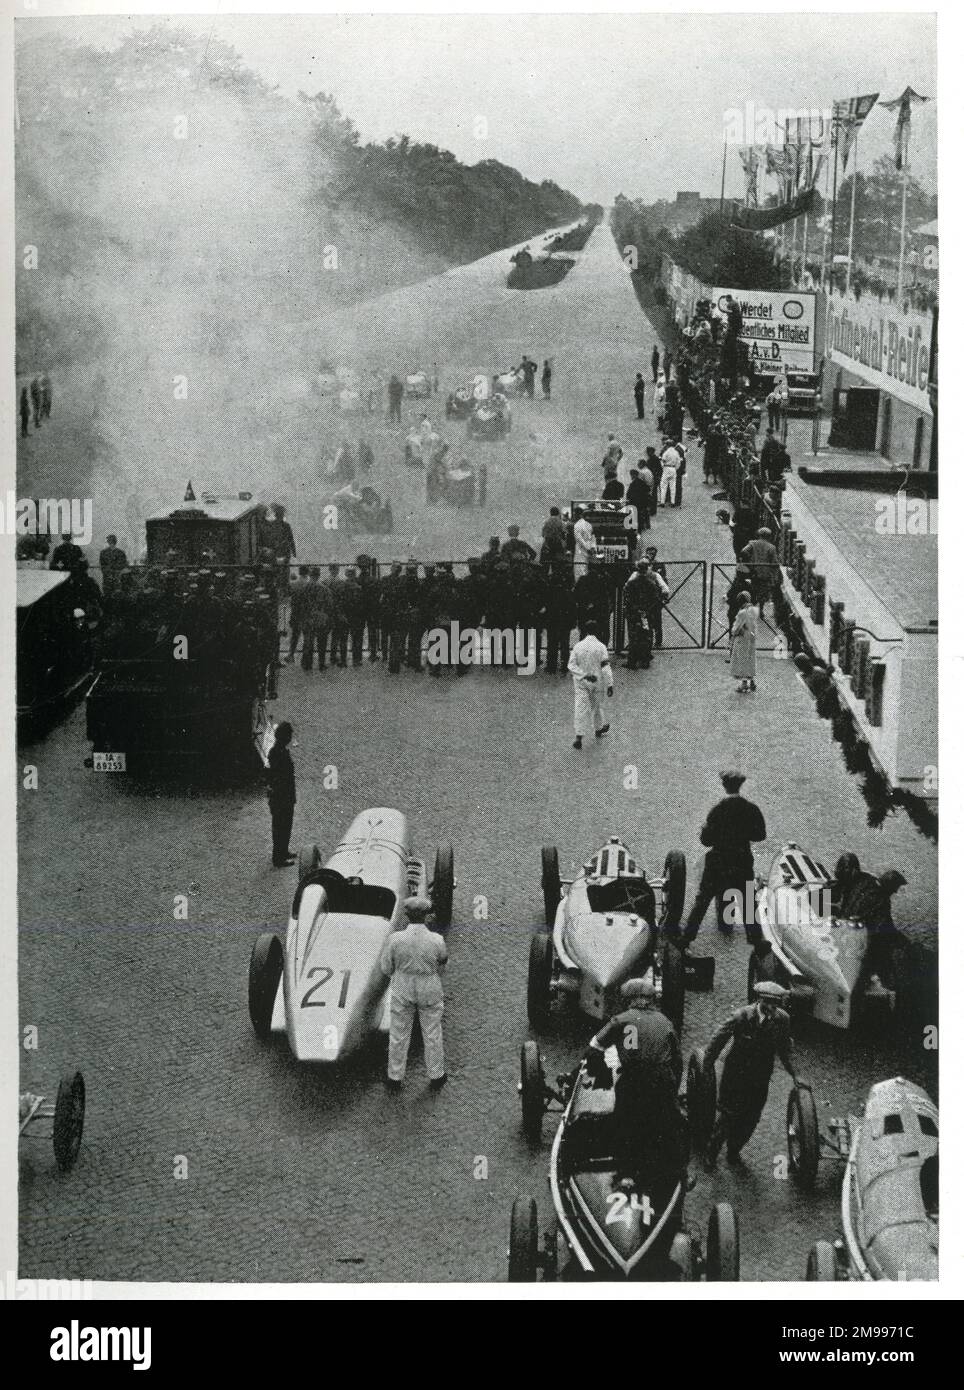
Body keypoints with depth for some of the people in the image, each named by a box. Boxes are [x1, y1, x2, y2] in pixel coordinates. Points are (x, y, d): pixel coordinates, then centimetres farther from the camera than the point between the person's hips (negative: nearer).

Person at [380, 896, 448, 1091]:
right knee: (432, 1035, 19)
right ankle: (436, 1076, 34)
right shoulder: (437, 940, -21)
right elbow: (444, 959, 0)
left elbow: (386, 969, -9)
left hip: (402, 992, 0)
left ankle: (395, 1078, 30)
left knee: (399, 1035, 17)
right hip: (430, 992, 0)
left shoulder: (395, 939, -20)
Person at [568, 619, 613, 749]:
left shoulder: (578, 646, -5)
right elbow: (605, 667, -13)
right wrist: (609, 685, -11)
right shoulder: (600, 647, -11)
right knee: (596, 705, 20)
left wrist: (584, 675, -11)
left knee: (581, 708, -1)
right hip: (596, 682, -1)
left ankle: (579, 737, -11)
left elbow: (571, 665, -8)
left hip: (580, 681, 1)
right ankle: (599, 728, 40)